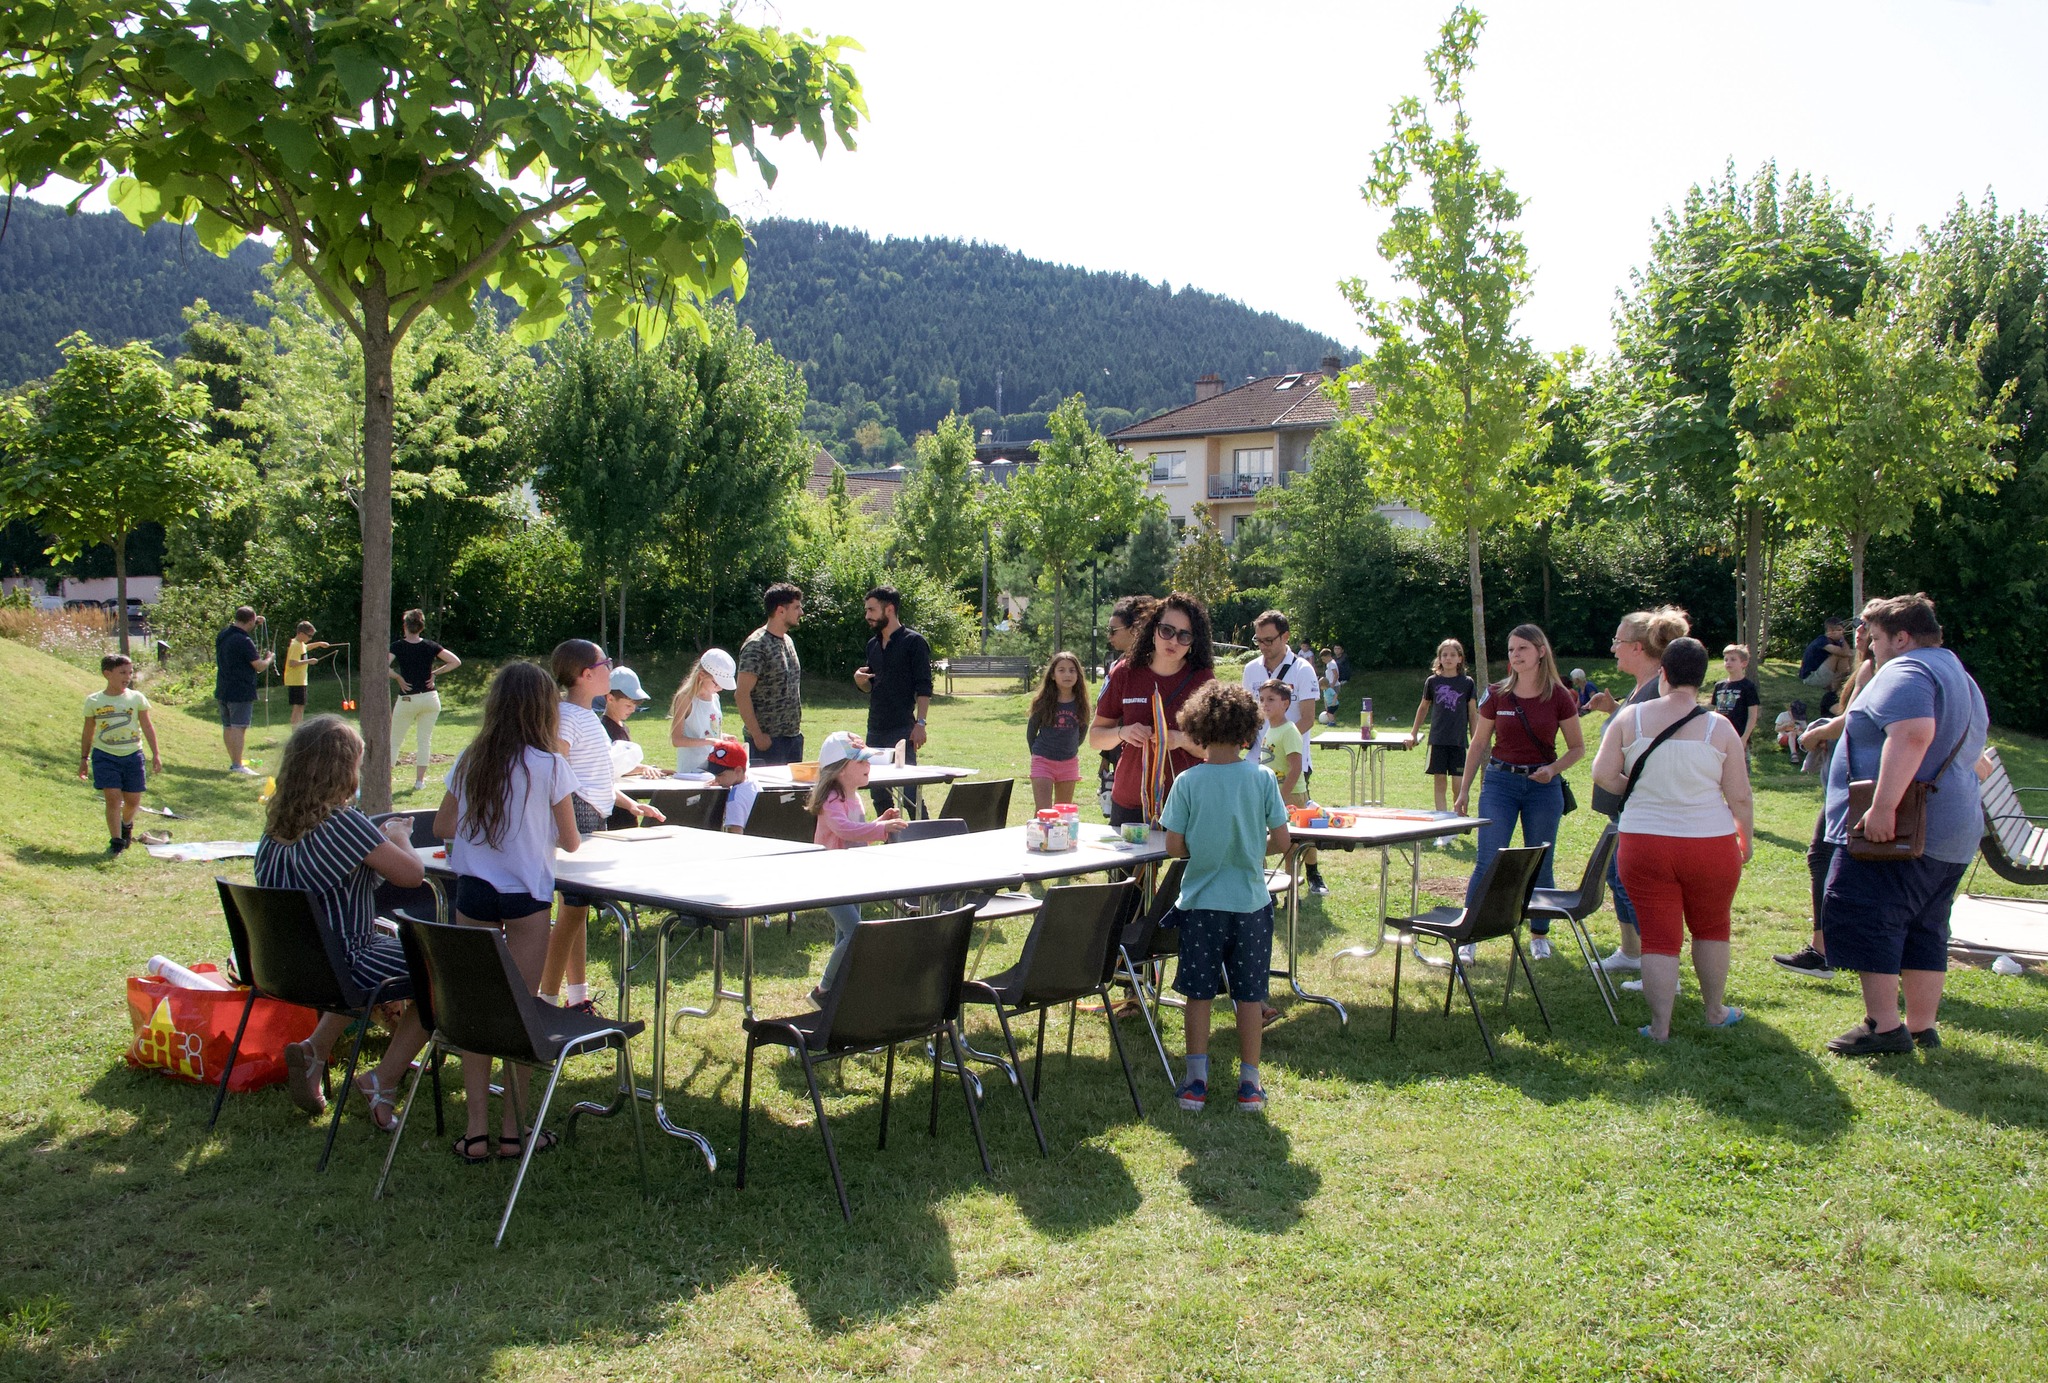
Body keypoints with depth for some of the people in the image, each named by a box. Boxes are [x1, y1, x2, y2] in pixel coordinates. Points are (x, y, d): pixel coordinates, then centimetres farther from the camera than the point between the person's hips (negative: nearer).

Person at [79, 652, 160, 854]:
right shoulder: (94, 701, 0)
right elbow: (88, 732, 9)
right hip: (105, 756, -1)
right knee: (112, 797, -11)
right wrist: (83, 759, 12)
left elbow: (147, 726, 4)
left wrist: (155, 754, 1)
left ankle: (127, 825, 39)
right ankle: (116, 841, -3)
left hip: (132, 755, 1)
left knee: (133, 800, 6)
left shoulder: (136, 698, 0)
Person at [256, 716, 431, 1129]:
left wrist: (378, 842, 14)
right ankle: (382, 1082, 9)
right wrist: (398, 838, 0)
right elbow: (413, 874, -20)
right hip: (341, 967, -8)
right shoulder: (342, 824, -23)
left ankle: (315, 1050, 23)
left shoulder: (276, 825, 1)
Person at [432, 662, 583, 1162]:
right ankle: (512, 1129, 9)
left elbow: (443, 826, 14)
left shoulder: (470, 760, 5)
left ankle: (476, 1130, 9)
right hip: (525, 895, -3)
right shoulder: (548, 766, -6)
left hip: (472, 891, 4)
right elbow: (571, 842, 1)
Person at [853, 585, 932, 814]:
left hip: (902, 730, -7)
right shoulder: (873, 645, 15)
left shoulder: (913, 642, -6)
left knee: (909, 792, -9)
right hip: (876, 729, 7)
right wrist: (859, 679, 1)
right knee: (879, 795, 10)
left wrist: (920, 723, -18)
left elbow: (924, 688, -10)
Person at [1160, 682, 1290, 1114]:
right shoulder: (1262, 778, -7)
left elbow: (1174, 846, -8)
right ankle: (1249, 1083, 16)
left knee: (1199, 993, 10)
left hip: (1201, 901, -1)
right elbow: (1281, 841, -4)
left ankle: (1196, 1080, 14)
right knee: (1249, 993, 10)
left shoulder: (1187, 782, -10)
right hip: (1251, 901, 1)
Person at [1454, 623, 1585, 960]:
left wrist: (1553, 769, -13)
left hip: (1543, 786, 0)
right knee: (1488, 863, -6)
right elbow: (1479, 745, 7)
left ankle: (1539, 935, 25)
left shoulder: (1559, 697, -3)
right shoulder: (1496, 695, -1)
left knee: (1540, 865, 8)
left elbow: (1578, 748, 5)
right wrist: (1463, 791, 5)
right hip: (1500, 782, 0)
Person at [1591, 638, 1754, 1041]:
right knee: (1711, 928, 20)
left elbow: (1602, 774, -4)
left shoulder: (1631, 717, -4)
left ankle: (1660, 1026, 8)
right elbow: (1739, 797, -3)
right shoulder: (1720, 727, -6)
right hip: (1710, 845, 0)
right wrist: (1747, 839, 14)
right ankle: (1715, 1011, 34)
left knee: (1659, 936, 6)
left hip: (1644, 845, 0)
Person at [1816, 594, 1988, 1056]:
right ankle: (1922, 1025, 18)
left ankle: (1883, 1027, -9)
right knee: (1925, 930, 14)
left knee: (1866, 923, -7)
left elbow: (1913, 733, -29)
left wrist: (1883, 806, -32)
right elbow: (1968, 758, 30)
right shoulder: (1962, 679, 22)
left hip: (1889, 830, -10)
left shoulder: (1905, 672, -11)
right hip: (1955, 830, 10)